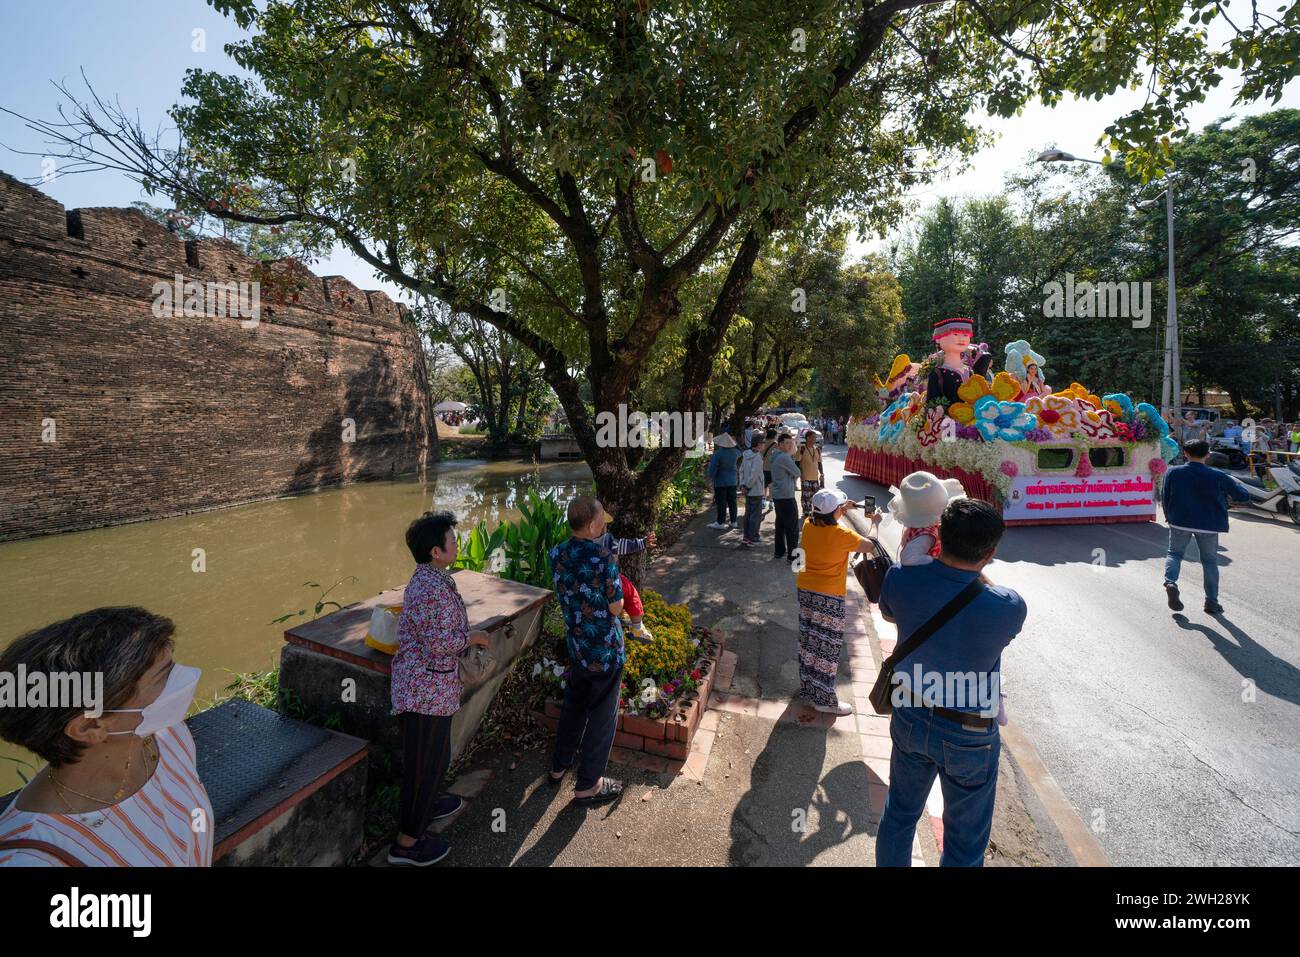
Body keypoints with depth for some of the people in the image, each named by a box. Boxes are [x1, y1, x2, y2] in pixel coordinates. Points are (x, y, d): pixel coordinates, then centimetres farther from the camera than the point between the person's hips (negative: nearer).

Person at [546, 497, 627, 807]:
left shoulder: (557, 554, -6)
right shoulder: (604, 558, -27)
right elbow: (616, 608, -17)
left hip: (576, 644, 6)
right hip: (605, 650, -6)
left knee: (573, 705, 25)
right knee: (602, 715, 11)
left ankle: (559, 766, 42)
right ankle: (587, 786, 26)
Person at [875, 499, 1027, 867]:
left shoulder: (900, 579, -22)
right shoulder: (1010, 608, -29)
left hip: (910, 718, 3)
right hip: (969, 737, -2)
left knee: (899, 813, 26)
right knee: (965, 842, 22)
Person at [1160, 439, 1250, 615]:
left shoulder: (1173, 472, -6)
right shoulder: (1219, 477, -7)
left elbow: (1164, 498, -2)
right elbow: (1244, 495, 2)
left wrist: (1169, 517, 14)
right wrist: (1235, 482, 22)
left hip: (1179, 522, 0)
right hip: (1208, 525, 0)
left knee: (1174, 553, 15)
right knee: (1210, 561, 12)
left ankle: (1170, 582, -11)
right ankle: (1211, 601, 16)